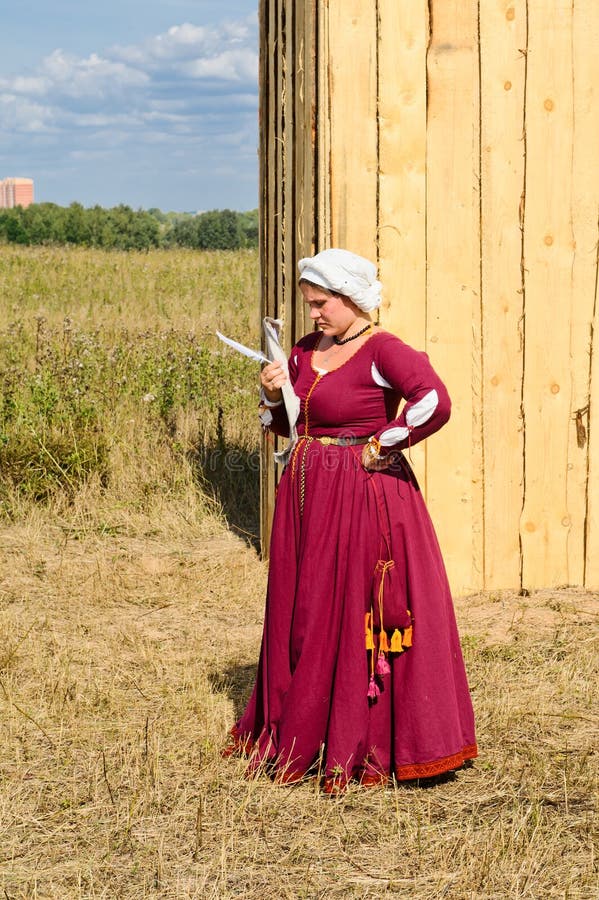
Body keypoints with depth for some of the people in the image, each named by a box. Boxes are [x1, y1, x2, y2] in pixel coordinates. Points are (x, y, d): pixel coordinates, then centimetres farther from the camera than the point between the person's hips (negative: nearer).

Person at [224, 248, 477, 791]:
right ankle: (299, 739, 26)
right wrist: (273, 396, -1)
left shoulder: (381, 350, -13)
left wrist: (381, 445, -18)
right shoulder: (306, 351, 10)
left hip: (364, 497, -8)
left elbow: (434, 401, -28)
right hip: (308, 496, 8)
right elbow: (285, 426, 20)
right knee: (300, 618, 13)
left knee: (359, 619, -2)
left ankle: (364, 749, 8)